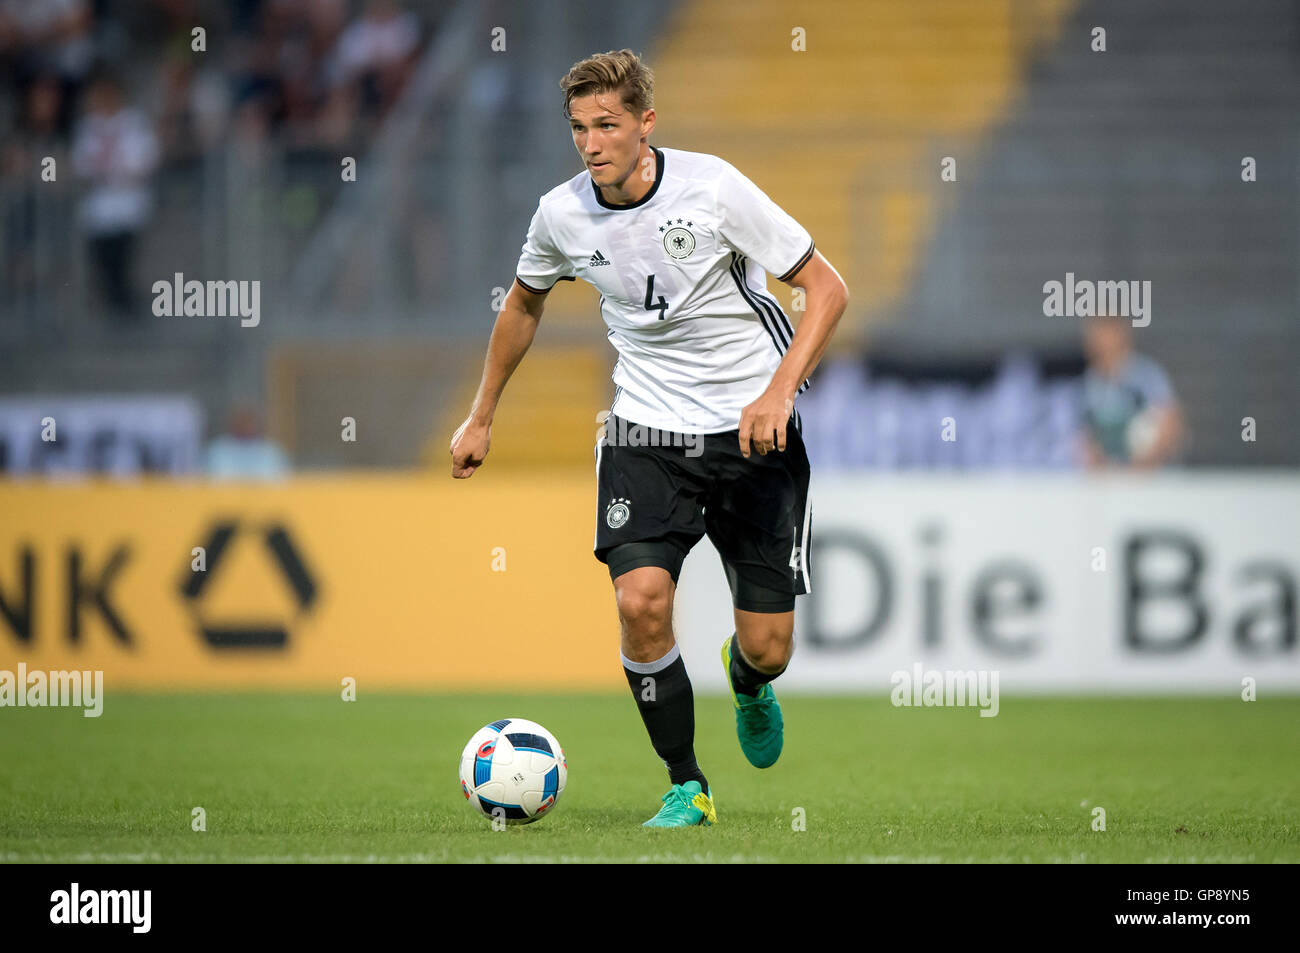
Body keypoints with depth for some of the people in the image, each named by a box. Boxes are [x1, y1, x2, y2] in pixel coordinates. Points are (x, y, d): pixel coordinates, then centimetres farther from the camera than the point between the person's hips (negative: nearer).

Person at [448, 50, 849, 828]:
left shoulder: (712, 188, -16)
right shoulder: (563, 214, -5)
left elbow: (828, 288, -10)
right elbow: (524, 304, 18)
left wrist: (779, 392, -23)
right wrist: (481, 419, 22)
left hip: (752, 431, -2)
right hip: (647, 430, 2)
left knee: (768, 646, -3)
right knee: (640, 601, -20)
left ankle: (749, 683, 38)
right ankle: (687, 788, -1)